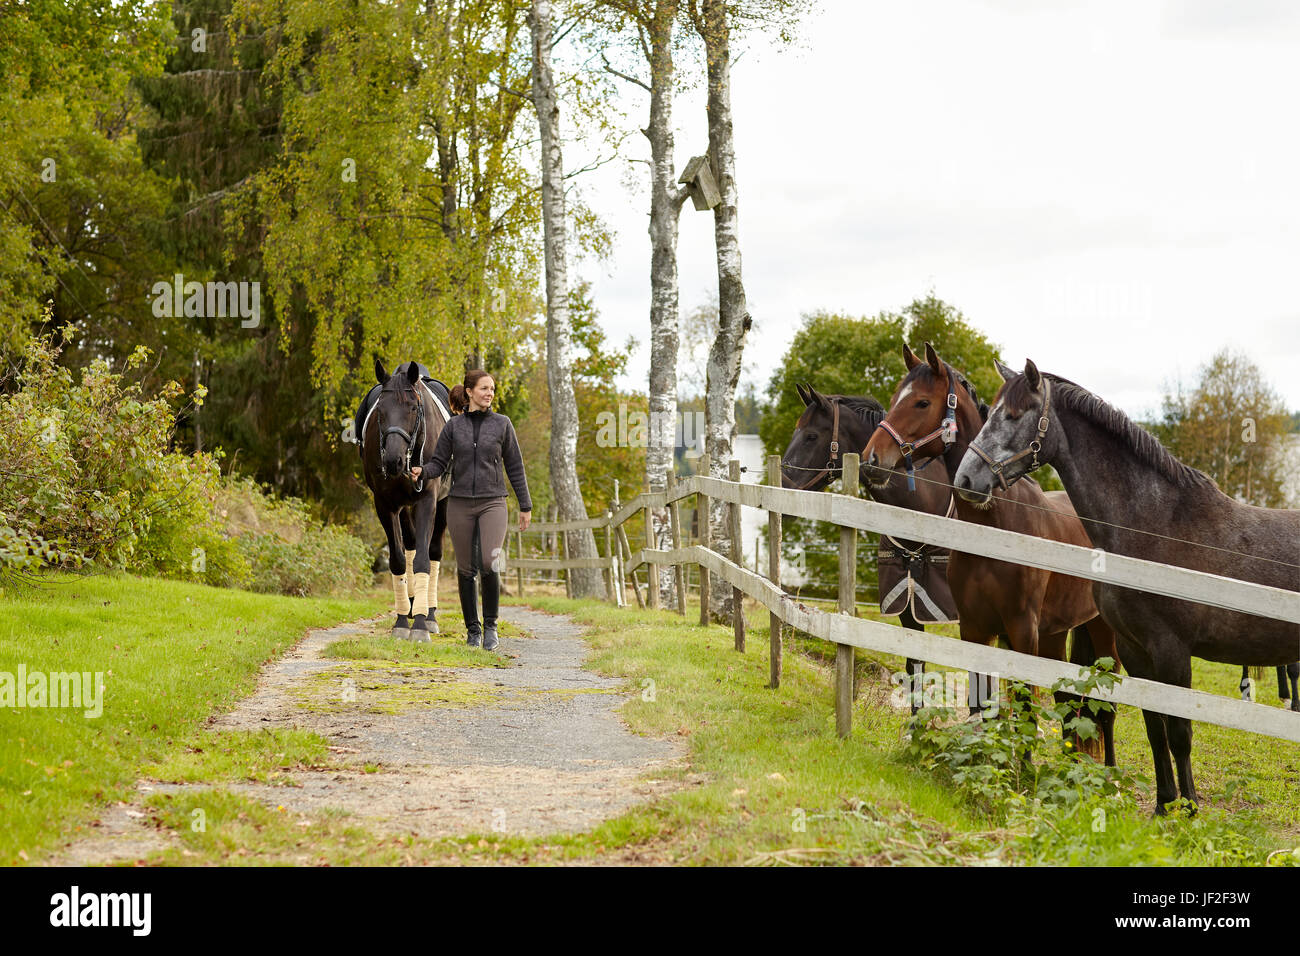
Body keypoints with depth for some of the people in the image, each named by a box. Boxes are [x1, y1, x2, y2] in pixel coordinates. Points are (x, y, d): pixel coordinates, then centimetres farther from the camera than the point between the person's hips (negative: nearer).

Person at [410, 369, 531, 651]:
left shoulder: (502, 424, 4)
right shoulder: (453, 426, 4)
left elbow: (515, 467, 7)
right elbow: (439, 463, 5)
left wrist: (526, 506, 6)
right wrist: (421, 471, -18)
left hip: (492, 503, -1)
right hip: (460, 503, 1)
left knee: (490, 563, -19)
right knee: (466, 568, 4)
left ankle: (490, 625, -3)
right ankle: (472, 629, 16)